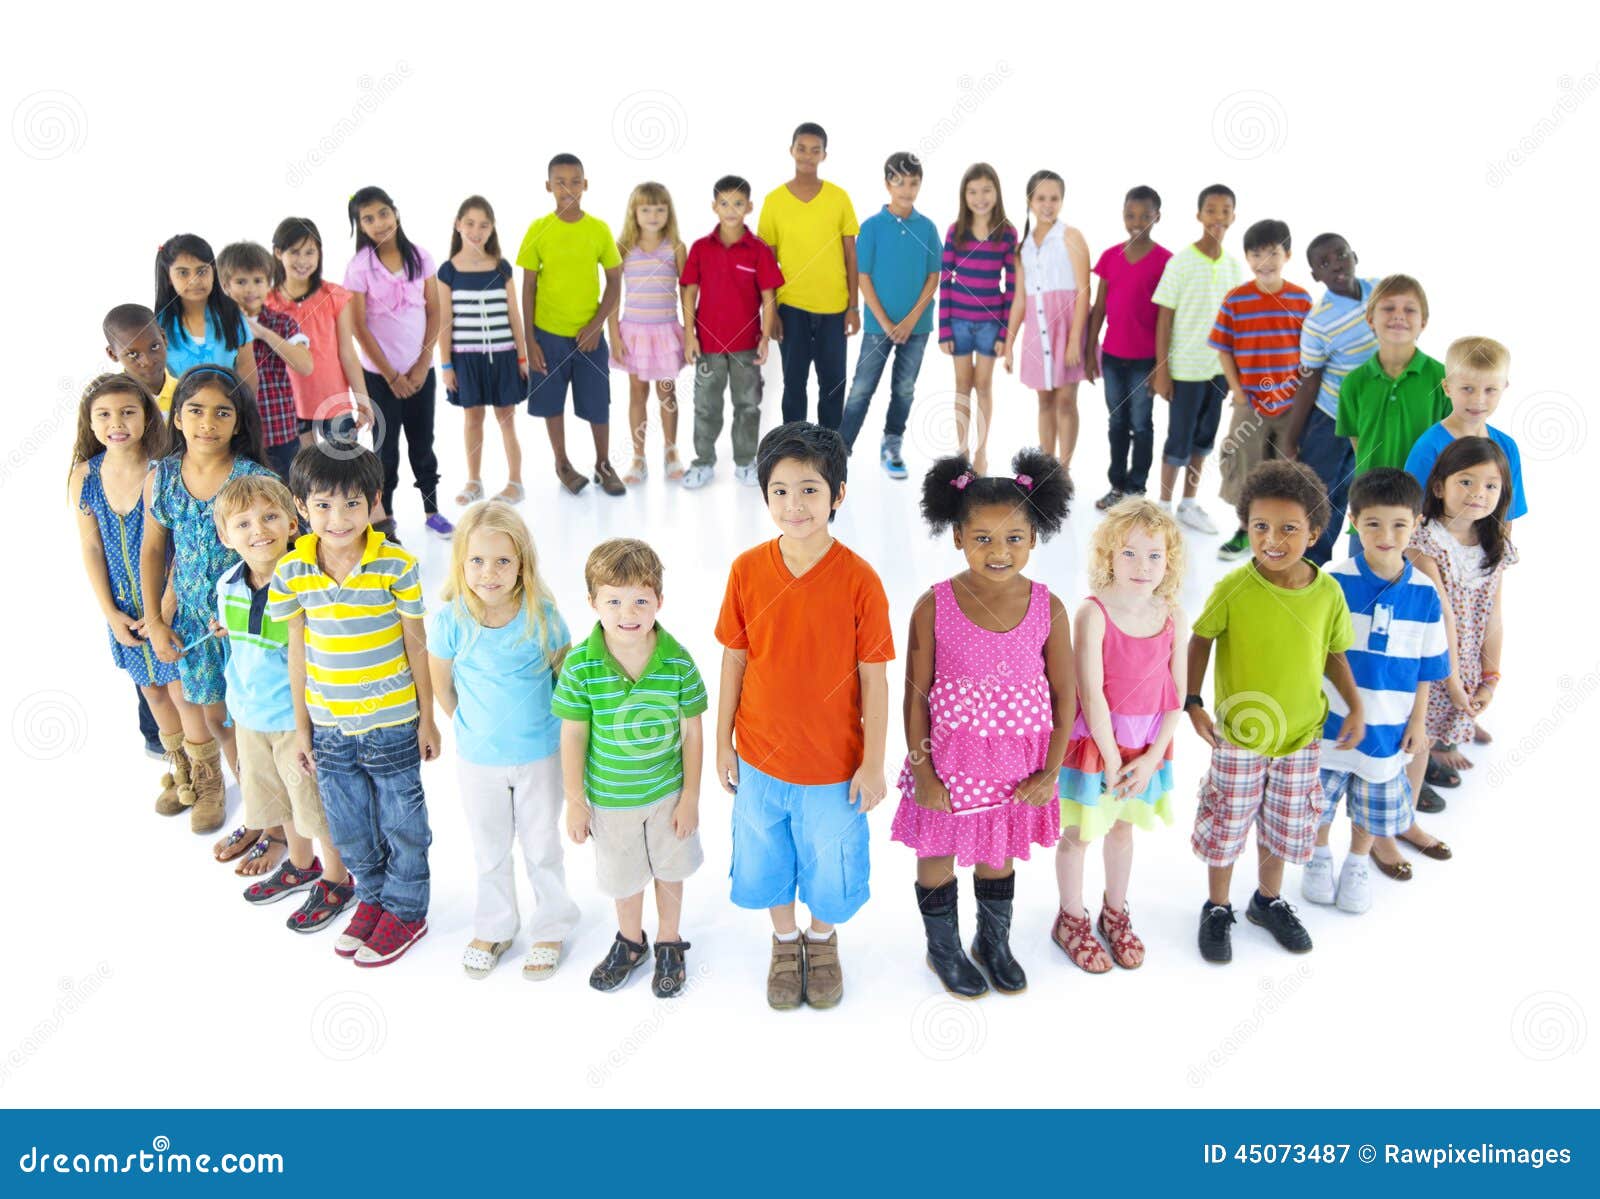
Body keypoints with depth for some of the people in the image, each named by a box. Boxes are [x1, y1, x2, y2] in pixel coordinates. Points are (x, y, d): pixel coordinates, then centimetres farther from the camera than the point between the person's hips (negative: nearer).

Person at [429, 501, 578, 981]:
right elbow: (440, 683, -1)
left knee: (542, 847, 17)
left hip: (540, 756, -1)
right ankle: (493, 928, 44)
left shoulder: (542, 614, -19)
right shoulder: (450, 619, -18)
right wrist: (470, 726, 6)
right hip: (478, 759, 1)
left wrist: (553, 723, 2)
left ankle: (552, 928, 39)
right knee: (490, 851, 21)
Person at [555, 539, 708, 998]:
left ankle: (669, 943, 46)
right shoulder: (580, 664, -20)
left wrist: (690, 796, -5)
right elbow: (573, 735, -10)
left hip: (668, 792, 0)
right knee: (623, 876, 22)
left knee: (669, 870, 21)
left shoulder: (678, 660, -20)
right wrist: (575, 801, -5)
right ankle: (630, 942, 49)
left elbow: (692, 732, -9)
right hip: (610, 798, 0)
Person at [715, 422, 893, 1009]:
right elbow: (734, 660, -1)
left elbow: (874, 678, -11)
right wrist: (723, 742, 3)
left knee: (830, 867, 18)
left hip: (834, 765, -2)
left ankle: (822, 940, 48)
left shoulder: (859, 580, -18)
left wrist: (873, 763, -8)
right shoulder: (747, 570, -11)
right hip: (760, 760, 2)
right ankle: (784, 942, 49)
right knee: (767, 862, 21)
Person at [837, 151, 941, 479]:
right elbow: (863, 277, -6)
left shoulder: (928, 227, 2)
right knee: (861, 389, -1)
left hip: (916, 325, 3)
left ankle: (891, 448, 24)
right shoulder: (872, 225, -5)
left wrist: (911, 319, -9)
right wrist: (885, 322, -11)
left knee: (904, 390, 11)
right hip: (878, 324, -2)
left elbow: (933, 277, 2)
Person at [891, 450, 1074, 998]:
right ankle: (943, 948, 44)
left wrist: (1051, 771, -3)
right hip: (949, 760, -2)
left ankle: (994, 941, 50)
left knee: (999, 854, 23)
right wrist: (922, 773, -9)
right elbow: (916, 693, -9)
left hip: (1017, 765, 2)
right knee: (938, 854, 16)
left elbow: (1063, 692, -1)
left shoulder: (1048, 609, -10)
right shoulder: (934, 606, -15)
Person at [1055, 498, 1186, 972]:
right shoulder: (1094, 613, -20)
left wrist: (1152, 757, -8)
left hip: (1147, 746, 4)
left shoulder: (1172, 616, -6)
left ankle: (1115, 913, 42)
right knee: (1079, 833, 11)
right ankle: (1071, 920, 32)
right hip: (1094, 741, -4)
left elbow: (1176, 693, -2)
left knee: (1123, 826, 21)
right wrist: (1111, 758, -16)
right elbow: (1092, 695, -20)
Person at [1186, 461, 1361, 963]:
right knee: (1227, 823, 10)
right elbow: (1200, 639, -6)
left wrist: (1355, 705, -1)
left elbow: (1334, 653, 5)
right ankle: (1217, 909, 31)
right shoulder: (1234, 587, -18)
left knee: (1284, 824, 19)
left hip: (1301, 734, 3)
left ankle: (1269, 900, 43)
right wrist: (1192, 703, -11)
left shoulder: (1327, 591, -9)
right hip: (1238, 734, -3)